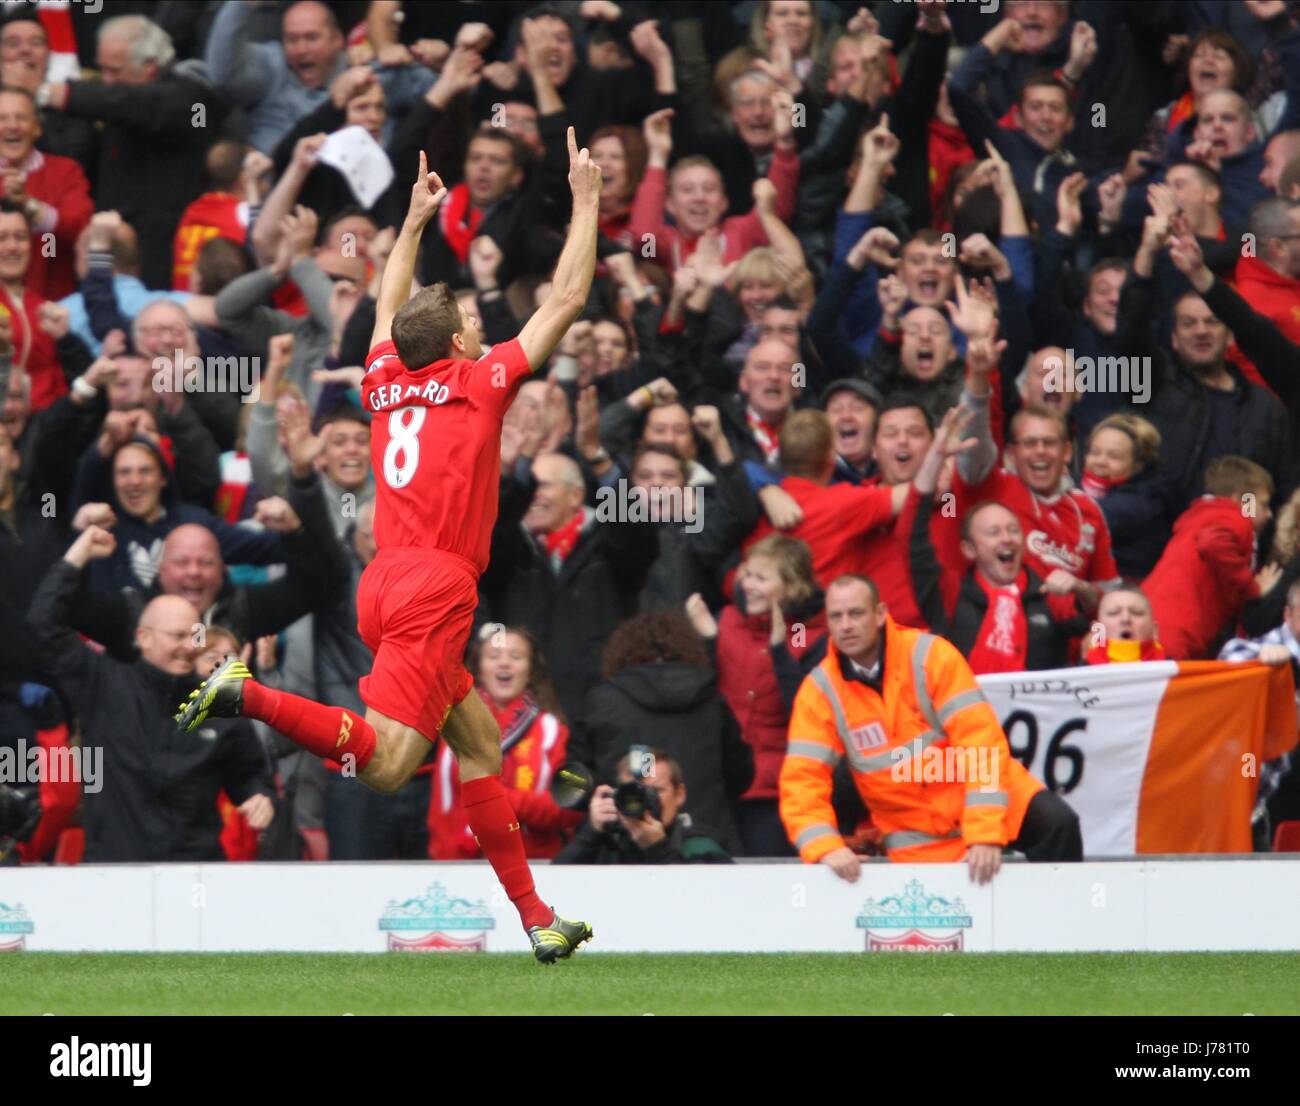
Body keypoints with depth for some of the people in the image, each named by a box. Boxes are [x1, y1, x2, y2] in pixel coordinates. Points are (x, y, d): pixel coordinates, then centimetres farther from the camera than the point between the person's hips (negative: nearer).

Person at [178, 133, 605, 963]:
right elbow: (566, 300, 2)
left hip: (389, 584, 8)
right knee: (385, 764, -15)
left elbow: (390, 305, 35)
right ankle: (249, 697, -26)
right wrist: (586, 201, 11)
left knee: (481, 744, 12)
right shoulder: (479, 382, -1)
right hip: (436, 591, -8)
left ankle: (536, 918, 10)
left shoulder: (388, 383, 13)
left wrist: (417, 219, 43)